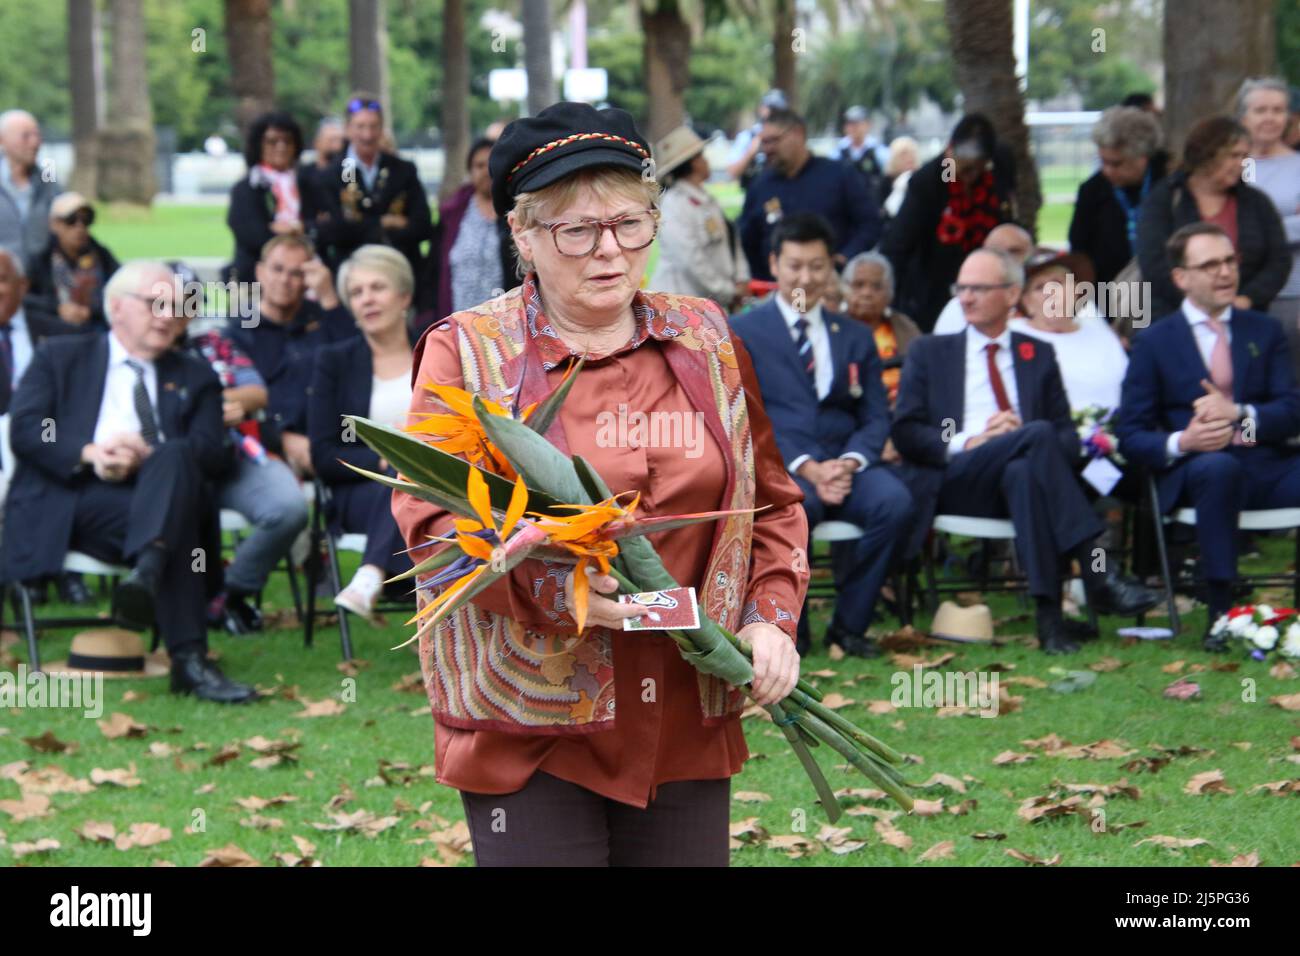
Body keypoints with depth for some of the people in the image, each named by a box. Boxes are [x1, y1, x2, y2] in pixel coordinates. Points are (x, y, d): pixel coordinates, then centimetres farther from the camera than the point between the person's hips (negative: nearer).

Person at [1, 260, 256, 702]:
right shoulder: (60, 358, 22)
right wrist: (90, 453, -15)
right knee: (175, 525, -35)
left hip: (157, 492, 2)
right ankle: (188, 659, -50)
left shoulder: (194, 378, 26)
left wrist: (145, 457, -15)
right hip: (73, 502, -2)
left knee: (174, 458, -36)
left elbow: (211, 453, 7)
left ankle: (146, 575, -60)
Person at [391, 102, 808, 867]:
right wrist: (551, 588, -24)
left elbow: (773, 499, 16)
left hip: (688, 718, 4)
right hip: (529, 724, -4)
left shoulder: (705, 340, 11)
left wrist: (771, 617, 0)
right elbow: (428, 518, -9)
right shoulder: (467, 351, -1)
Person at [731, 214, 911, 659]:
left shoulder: (855, 338, 21)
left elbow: (876, 418, 14)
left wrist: (850, 461, -10)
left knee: (894, 501, -30)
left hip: (844, 466, 3)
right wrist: (806, 467, -16)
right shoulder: (741, 333, 9)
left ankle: (849, 625, -14)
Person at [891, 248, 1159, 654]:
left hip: (1023, 474, 1)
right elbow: (905, 433, 7)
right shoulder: (930, 353, 21)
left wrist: (1022, 434, -9)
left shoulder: (1039, 356, 23)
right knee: (1039, 434, -33)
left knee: (1023, 472, -40)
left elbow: (1068, 439, 14)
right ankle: (1097, 574, -43)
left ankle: (1049, 616, -49)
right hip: (954, 482, -1)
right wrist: (966, 443, -10)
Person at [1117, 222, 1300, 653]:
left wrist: (1239, 414, -14)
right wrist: (1180, 443, -17)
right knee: (1219, 466, -40)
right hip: (1195, 470, -2)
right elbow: (1130, 435, 5)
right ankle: (1220, 610, -35)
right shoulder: (1155, 342, 10)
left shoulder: (1265, 331, 18)